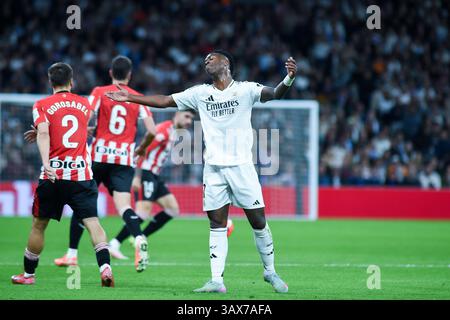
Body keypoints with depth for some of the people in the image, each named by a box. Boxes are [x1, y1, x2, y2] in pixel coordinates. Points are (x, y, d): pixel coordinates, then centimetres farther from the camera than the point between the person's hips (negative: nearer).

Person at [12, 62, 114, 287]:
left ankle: (28, 274, 23)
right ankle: (105, 266, -24)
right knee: (92, 222, -4)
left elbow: (43, 133, -15)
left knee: (38, 224, 12)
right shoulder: (85, 104, 13)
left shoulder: (41, 106, 2)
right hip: (81, 174, 1)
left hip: (52, 175, -1)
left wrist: (46, 162, -26)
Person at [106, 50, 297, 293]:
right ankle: (216, 280, -3)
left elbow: (274, 94, -18)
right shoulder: (200, 93, 10)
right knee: (217, 225, -1)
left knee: (258, 221, 0)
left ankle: (270, 272, 17)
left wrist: (288, 79, -39)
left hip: (241, 166, -3)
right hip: (214, 168, 3)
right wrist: (129, 98, 13)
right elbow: (164, 101, 15)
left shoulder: (245, 90, -2)